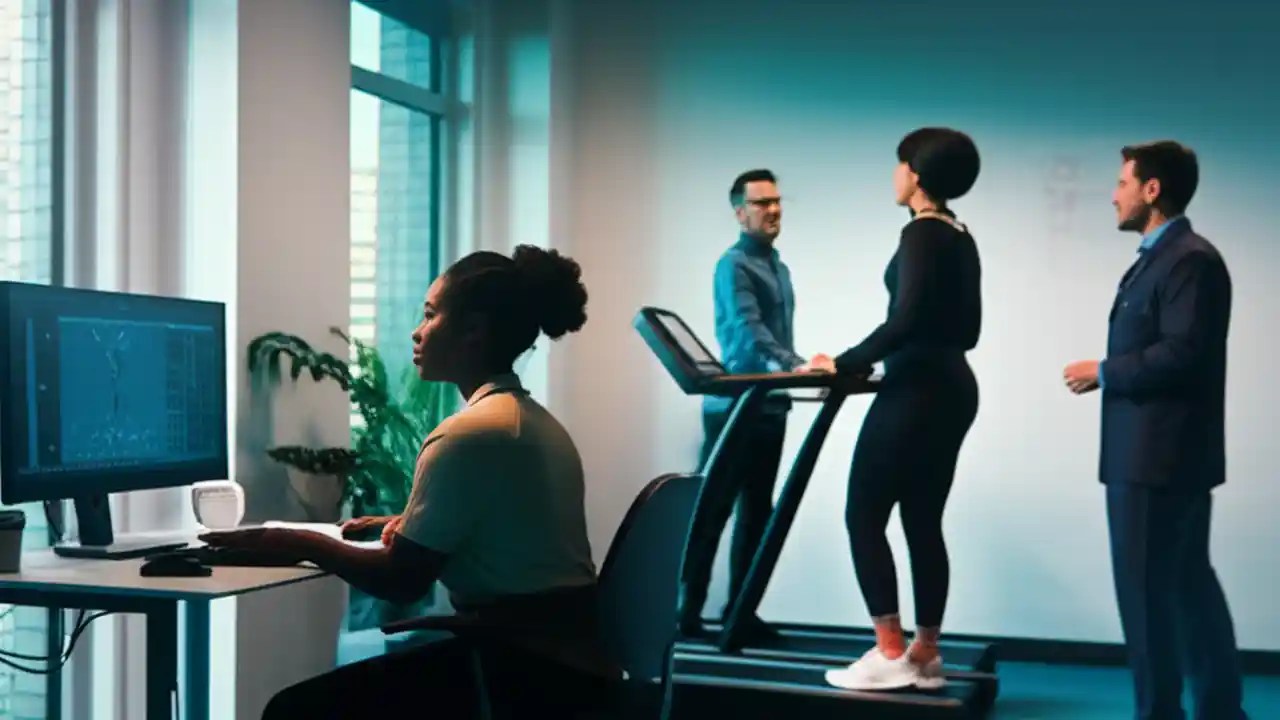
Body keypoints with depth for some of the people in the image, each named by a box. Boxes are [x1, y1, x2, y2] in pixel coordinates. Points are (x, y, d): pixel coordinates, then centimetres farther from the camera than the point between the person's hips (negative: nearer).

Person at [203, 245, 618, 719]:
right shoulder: (534, 421, 14)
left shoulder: (468, 434, -16)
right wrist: (415, 523, 21)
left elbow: (403, 581, -14)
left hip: (523, 669, -10)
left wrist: (302, 544, -1)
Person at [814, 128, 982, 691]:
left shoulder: (921, 234, -12)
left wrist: (846, 363, -14)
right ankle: (924, 654, 15)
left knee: (864, 517, -2)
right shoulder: (961, 238, 15)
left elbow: (908, 320, -23)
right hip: (951, 390, 9)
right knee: (922, 522, 11)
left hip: (916, 393, -9)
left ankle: (891, 655, -3)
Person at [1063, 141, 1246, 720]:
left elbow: (1182, 353, -23)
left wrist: (1103, 372, -14)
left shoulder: (1190, 260, -15)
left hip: (1159, 457, -11)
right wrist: (1110, 373, 6)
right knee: (1188, 583, 15)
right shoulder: (1159, 258, 17)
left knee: (1146, 589, -4)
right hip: (1156, 453, 11)